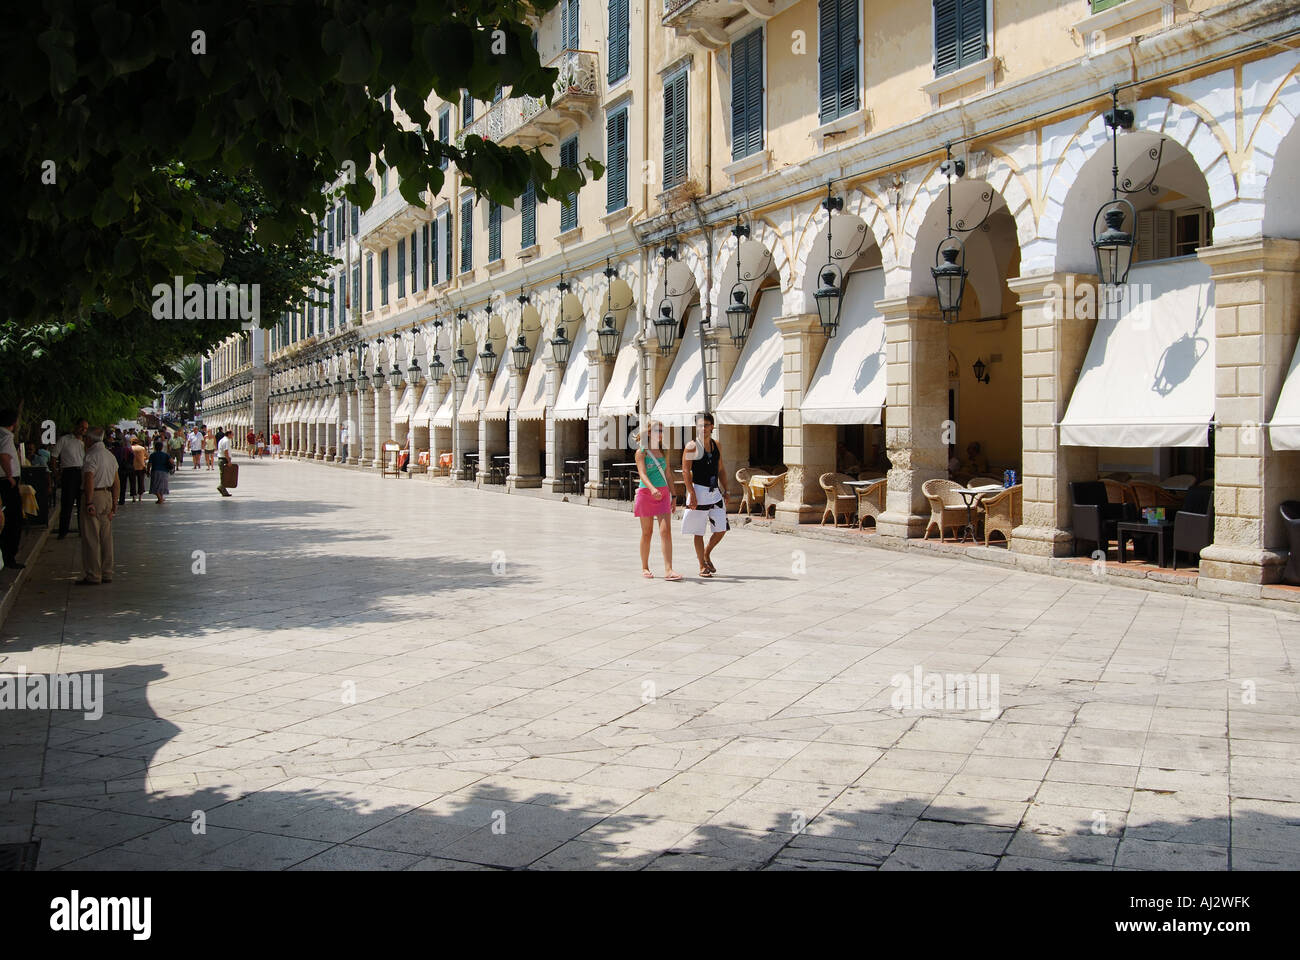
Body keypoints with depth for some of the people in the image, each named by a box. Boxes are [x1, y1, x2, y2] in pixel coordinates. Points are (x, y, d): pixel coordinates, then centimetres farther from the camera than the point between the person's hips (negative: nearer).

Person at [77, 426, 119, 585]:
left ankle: (93, 576, -3)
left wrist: (89, 503, -22)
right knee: (106, 538, 11)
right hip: (107, 495, 8)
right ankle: (107, 574, 14)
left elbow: (89, 480, -20)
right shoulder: (110, 455, 15)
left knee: (91, 539, -4)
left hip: (93, 496, -8)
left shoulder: (91, 456, -12)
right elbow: (116, 481, 16)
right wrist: (114, 503, 18)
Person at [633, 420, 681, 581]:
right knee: (647, 532, 5)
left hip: (663, 493, 3)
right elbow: (642, 473, -16)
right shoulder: (641, 452, -3)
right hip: (646, 492, -3)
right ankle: (645, 568, 19)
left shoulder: (663, 452, 12)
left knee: (666, 530, -10)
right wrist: (652, 489, -33)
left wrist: (673, 495, 16)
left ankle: (668, 569, -15)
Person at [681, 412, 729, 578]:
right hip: (699, 491, -6)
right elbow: (685, 471, -11)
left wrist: (725, 491, 14)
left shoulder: (716, 446, 13)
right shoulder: (692, 446, -5)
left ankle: (706, 554, 26)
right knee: (699, 532, -1)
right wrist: (692, 494, -18)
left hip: (715, 492, 6)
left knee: (721, 530, 2)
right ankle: (702, 566, 8)